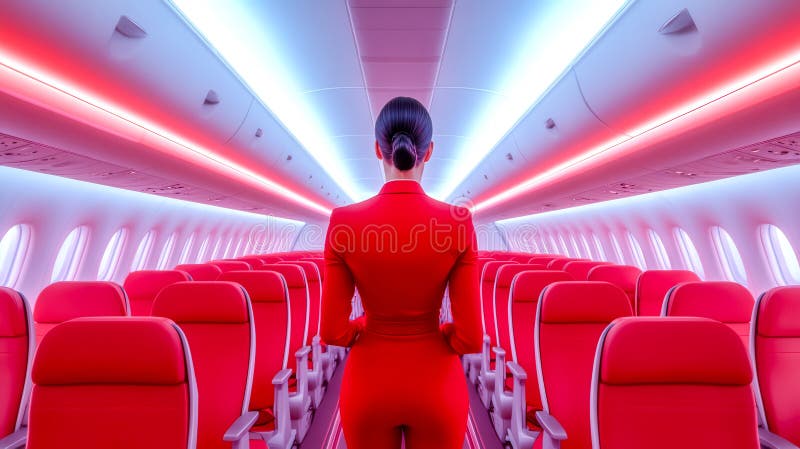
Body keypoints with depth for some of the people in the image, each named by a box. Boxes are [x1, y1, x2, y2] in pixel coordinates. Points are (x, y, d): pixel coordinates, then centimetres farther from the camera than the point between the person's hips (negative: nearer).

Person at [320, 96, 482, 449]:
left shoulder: (344, 222, -16)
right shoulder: (458, 223, -17)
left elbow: (333, 331, -10)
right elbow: (470, 337, -14)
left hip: (369, 385, 1)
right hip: (436, 386, 0)